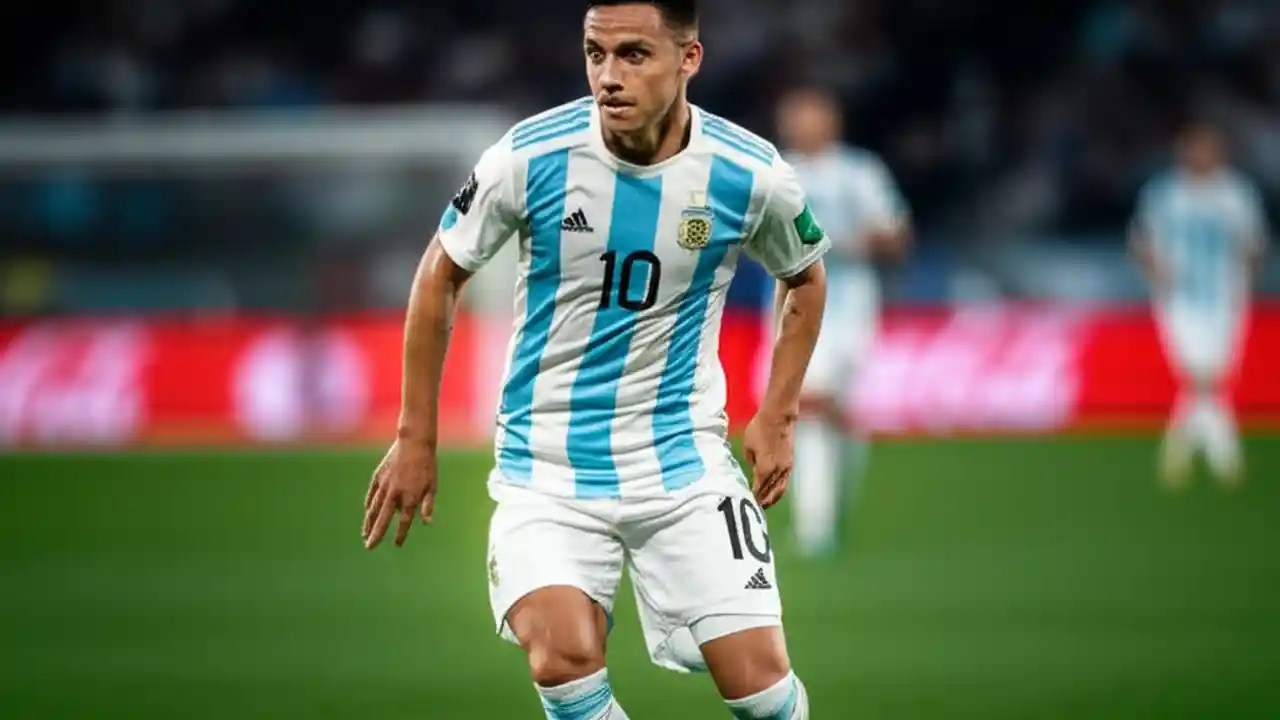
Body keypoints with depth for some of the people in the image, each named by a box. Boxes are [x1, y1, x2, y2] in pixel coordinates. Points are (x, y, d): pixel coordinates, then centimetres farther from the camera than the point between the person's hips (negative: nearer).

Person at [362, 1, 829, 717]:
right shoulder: (530, 157, -14)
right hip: (547, 464, -1)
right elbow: (440, 278, 3)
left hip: (685, 459, 1)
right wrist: (417, 440, 4)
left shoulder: (753, 176, -10)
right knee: (565, 658, -26)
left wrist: (777, 419, 7)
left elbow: (806, 278, 13)